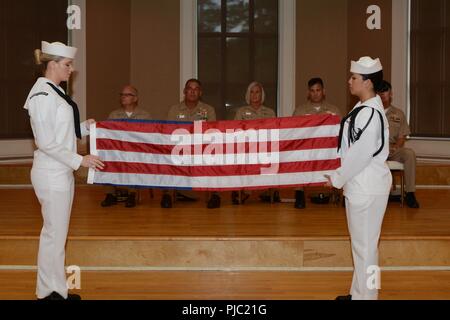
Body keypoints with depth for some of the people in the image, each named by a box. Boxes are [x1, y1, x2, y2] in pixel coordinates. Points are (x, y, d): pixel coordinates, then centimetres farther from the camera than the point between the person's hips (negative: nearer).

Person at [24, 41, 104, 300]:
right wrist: (79, 160, -18)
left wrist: (85, 127, 8)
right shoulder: (42, 94, -16)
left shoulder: (54, 92, 13)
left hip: (61, 172, 10)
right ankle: (50, 292, 9)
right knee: (55, 234, -2)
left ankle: (55, 289, 25)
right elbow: (46, 141, -20)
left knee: (55, 232, 15)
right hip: (51, 174, -10)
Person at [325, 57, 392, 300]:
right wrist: (340, 176, 14)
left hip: (368, 187, -10)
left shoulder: (371, 114, -21)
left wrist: (337, 179, -11)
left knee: (365, 244, 1)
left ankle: (365, 296, 12)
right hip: (360, 184, 10)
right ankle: (359, 293, 31)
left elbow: (361, 154, -21)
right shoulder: (363, 109, 9)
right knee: (361, 243, 19)